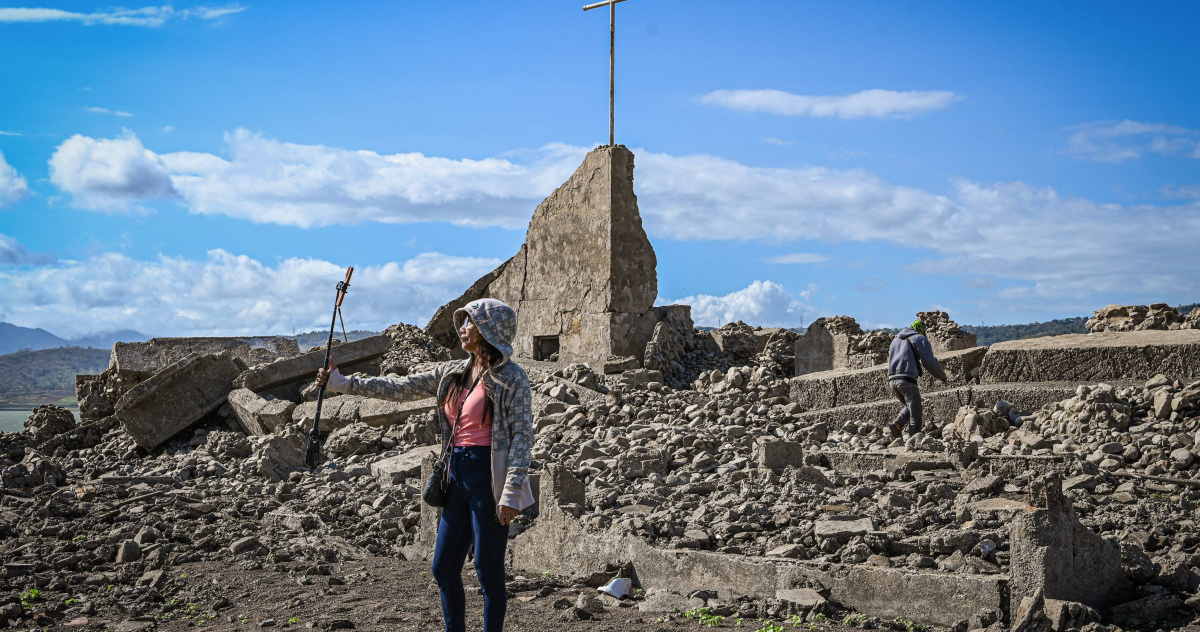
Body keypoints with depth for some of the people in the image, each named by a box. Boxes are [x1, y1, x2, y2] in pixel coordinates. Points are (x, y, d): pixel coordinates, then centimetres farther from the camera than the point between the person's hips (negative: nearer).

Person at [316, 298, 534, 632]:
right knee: (444, 567, 12)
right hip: (458, 476, 8)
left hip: (488, 479, -8)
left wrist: (511, 493, -19)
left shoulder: (511, 377, -10)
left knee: (488, 571, 0)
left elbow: (522, 436, -13)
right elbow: (401, 389, 14)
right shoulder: (453, 372, 10)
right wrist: (343, 383, 13)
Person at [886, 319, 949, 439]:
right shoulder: (920, 339, 6)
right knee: (915, 413, 0)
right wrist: (942, 376, 13)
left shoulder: (896, 339, 26)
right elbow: (930, 361, -1)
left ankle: (897, 424, 1)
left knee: (910, 406, 24)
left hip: (892, 379, 6)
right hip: (907, 379, -6)